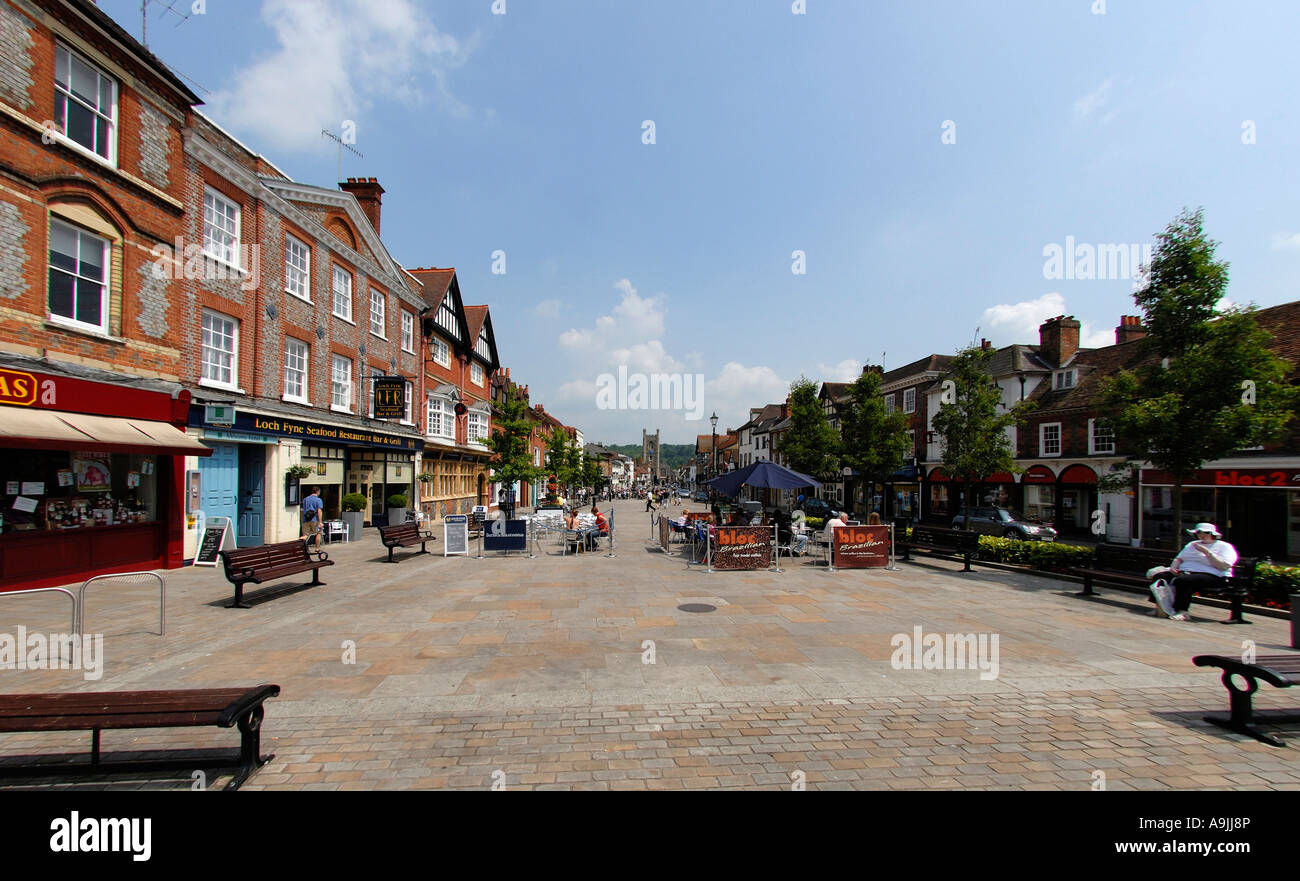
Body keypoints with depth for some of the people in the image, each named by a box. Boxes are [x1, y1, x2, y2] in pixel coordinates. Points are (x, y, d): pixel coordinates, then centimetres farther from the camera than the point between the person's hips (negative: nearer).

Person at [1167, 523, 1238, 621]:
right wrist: (1173, 567, 0)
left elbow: (1224, 567, -9)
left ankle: (1182, 612, -31)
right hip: (1184, 572, 6)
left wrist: (1207, 552, -13)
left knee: (1182, 581, -38)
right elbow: (1179, 558, 21)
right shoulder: (1192, 544, 25)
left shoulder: (1224, 547, 7)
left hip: (1211, 576, -6)